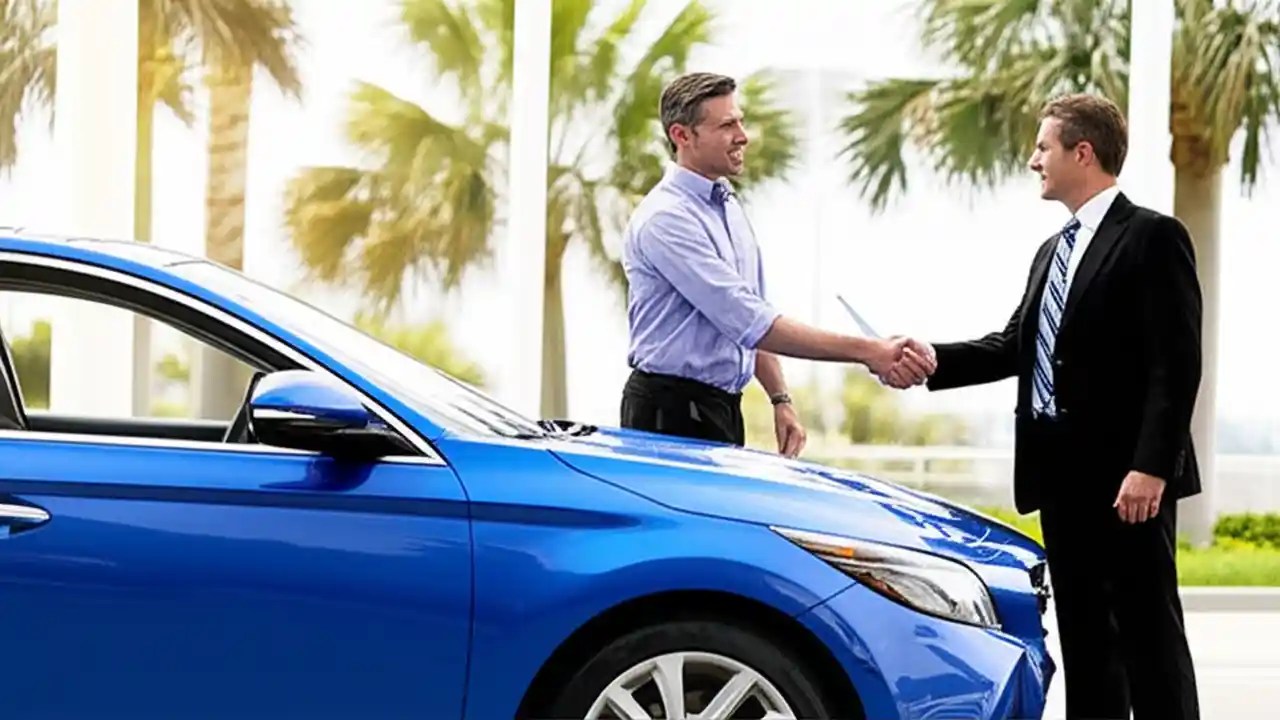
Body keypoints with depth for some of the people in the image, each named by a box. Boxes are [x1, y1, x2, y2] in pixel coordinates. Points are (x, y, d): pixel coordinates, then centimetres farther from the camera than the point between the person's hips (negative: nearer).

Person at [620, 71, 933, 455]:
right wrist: (866, 352, -25)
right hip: (672, 412, -9)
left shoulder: (729, 207, 13)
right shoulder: (666, 218, -18)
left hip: (723, 408, 9)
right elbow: (750, 323, -24)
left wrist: (780, 400, 11)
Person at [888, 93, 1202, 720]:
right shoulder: (1052, 251, 20)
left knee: (1149, 632, -4)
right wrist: (933, 361, -2)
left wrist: (1150, 467, -22)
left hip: (1127, 479, -8)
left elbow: (1176, 363, -15)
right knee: (1083, 634, 12)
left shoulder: (1153, 238, -8)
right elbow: (1015, 344, 13)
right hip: (1062, 475, 8)